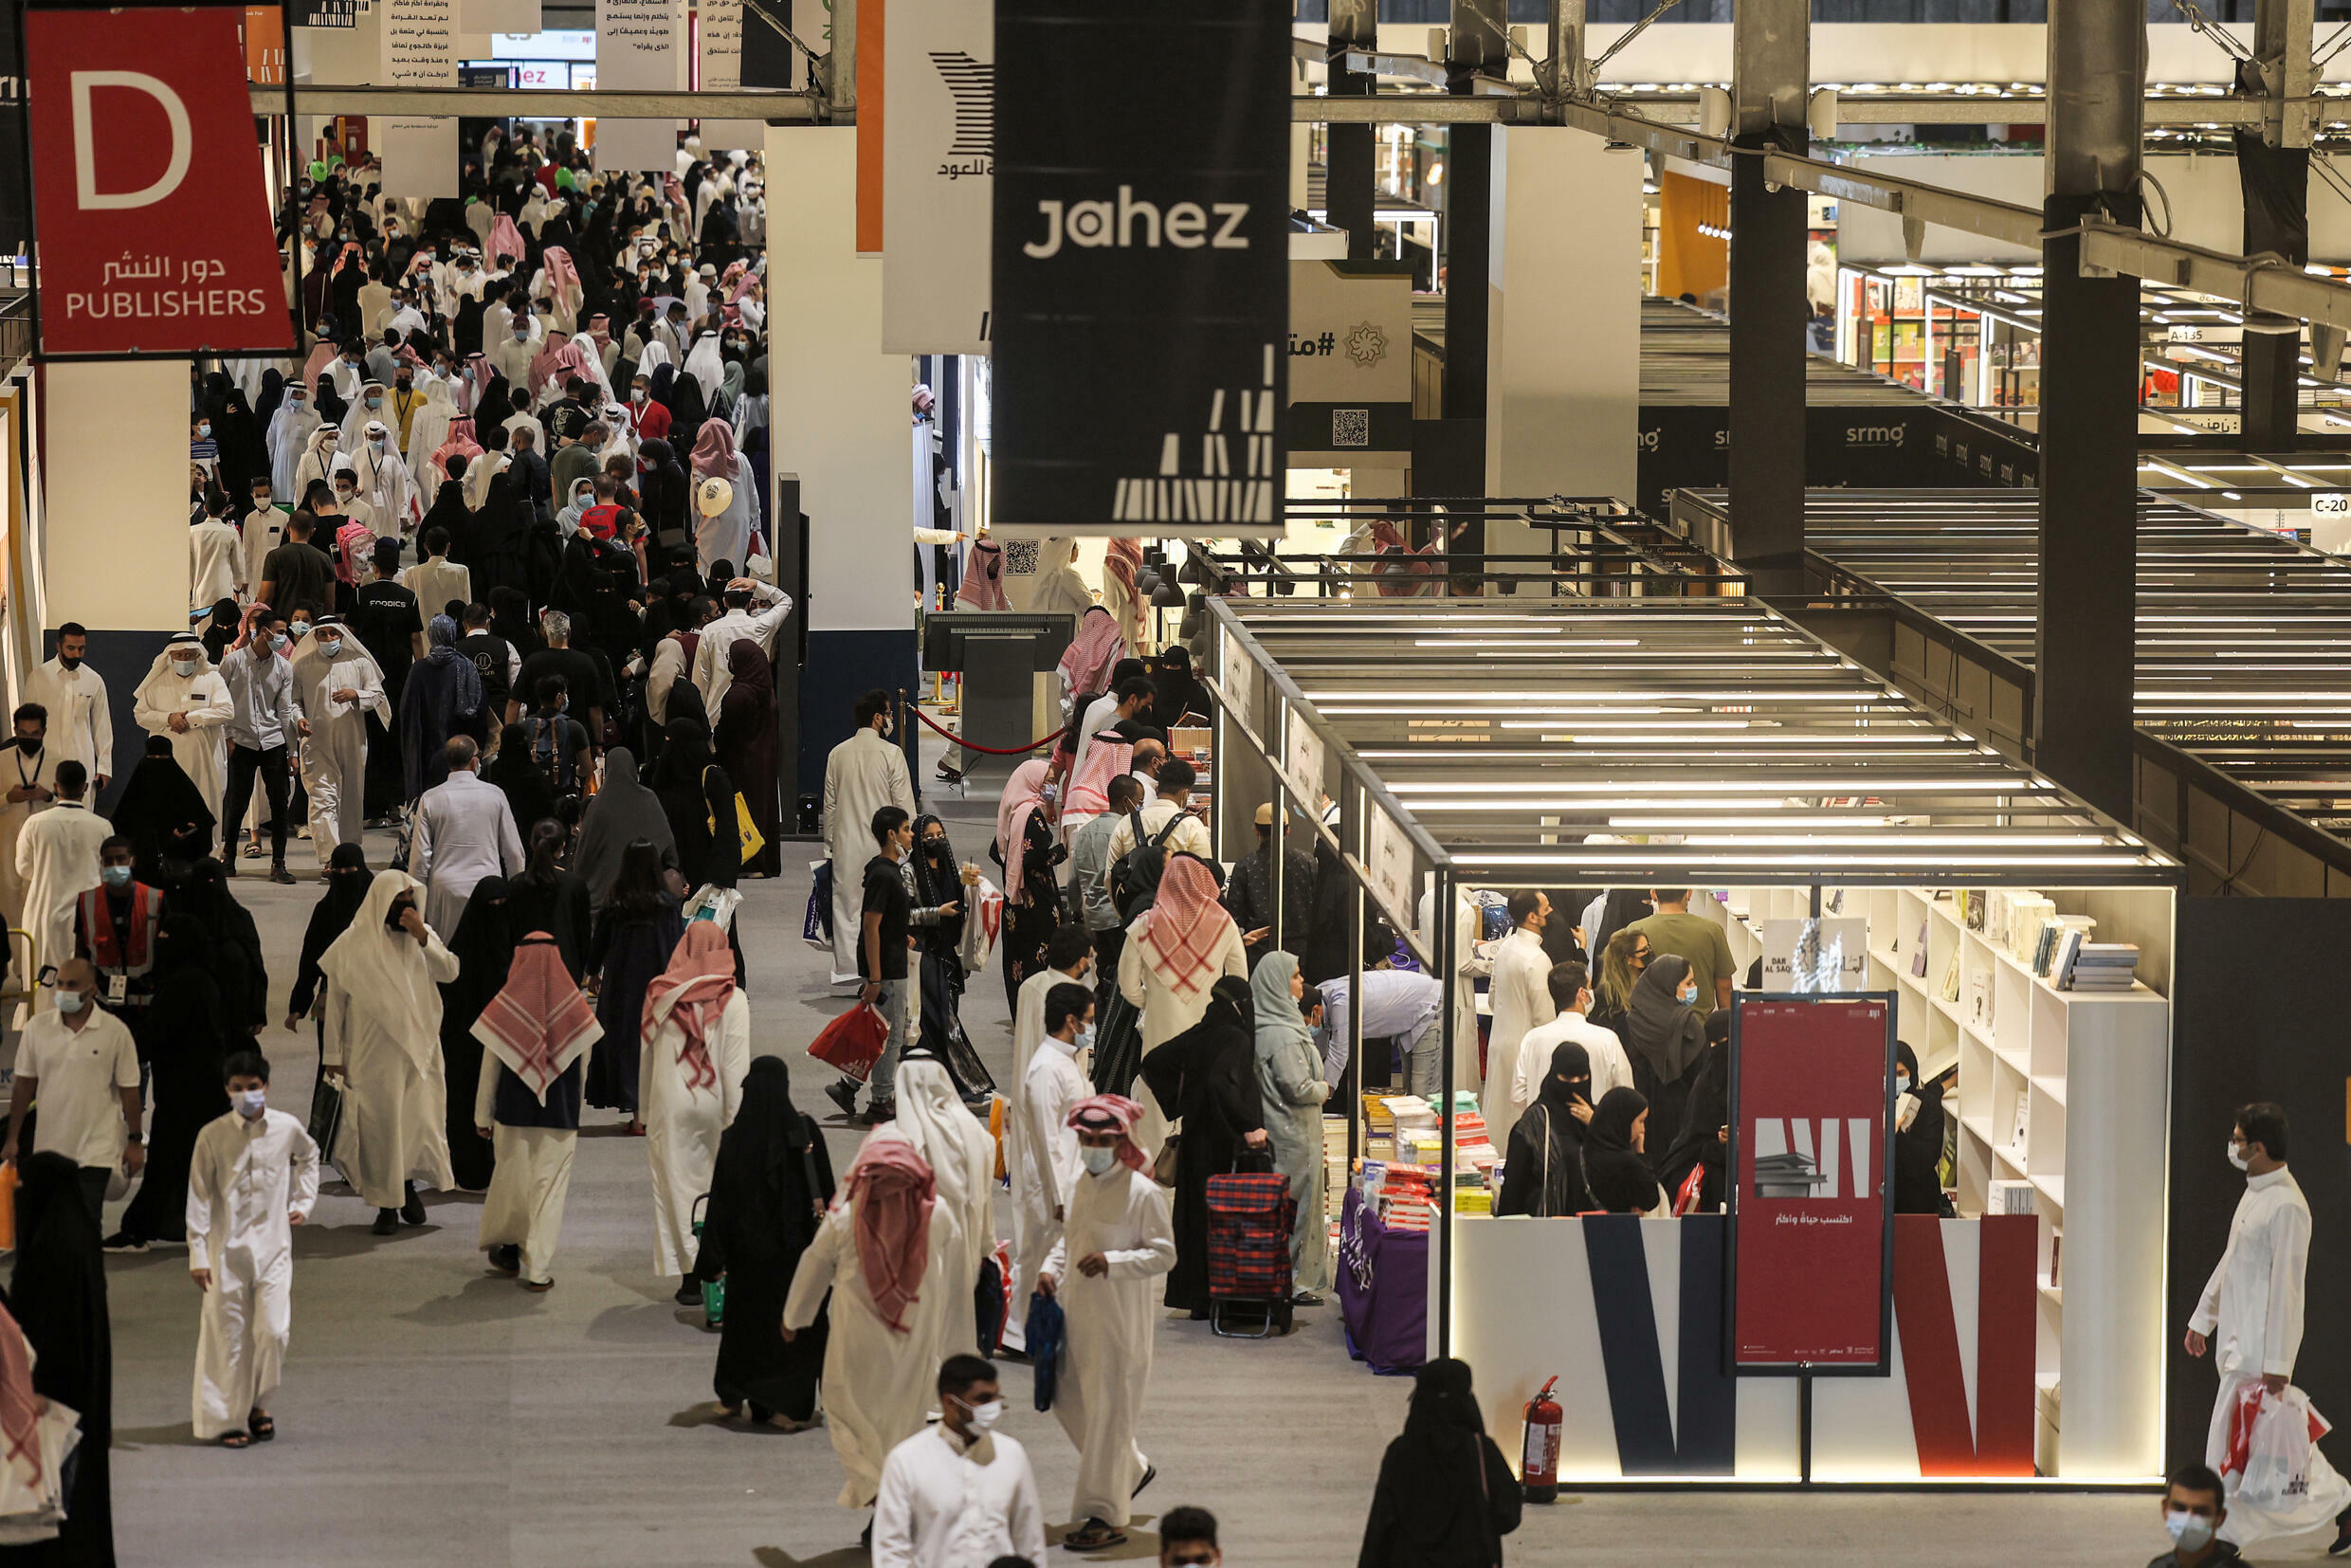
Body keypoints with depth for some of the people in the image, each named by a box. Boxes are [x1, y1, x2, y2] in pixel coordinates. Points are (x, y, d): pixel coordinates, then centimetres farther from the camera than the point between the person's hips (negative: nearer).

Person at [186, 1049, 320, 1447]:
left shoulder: (287, 1129, 1)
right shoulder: (212, 1136, -6)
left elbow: (308, 1156, 26)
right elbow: (198, 1197, -3)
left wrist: (304, 1201, 16)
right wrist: (197, 1254, -6)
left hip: (273, 1246, 2)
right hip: (227, 1247, -2)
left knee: (274, 1331, -5)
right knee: (228, 1335, 1)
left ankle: (256, 1404, 18)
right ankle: (228, 1419, 11)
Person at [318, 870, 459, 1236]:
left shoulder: (422, 936, 6)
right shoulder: (353, 944, -3)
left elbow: (449, 972, -7)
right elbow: (335, 1000, 0)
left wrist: (421, 937, -18)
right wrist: (333, 1054, -1)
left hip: (418, 1049, 3)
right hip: (372, 1052, -3)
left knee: (421, 1119, 2)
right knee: (380, 1126, 0)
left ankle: (408, 1185, 27)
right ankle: (387, 1203, 11)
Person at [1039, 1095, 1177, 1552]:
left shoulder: (1143, 1193, -13)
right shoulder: (1080, 1186, 8)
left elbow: (1164, 1254, -14)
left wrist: (1111, 1262, -24)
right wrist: (1051, 1269, 5)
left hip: (1119, 1320, -8)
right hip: (1075, 1312, 8)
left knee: (1109, 1411, -3)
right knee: (1070, 1402, 15)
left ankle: (1106, 1515, 4)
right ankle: (1132, 1469, 36)